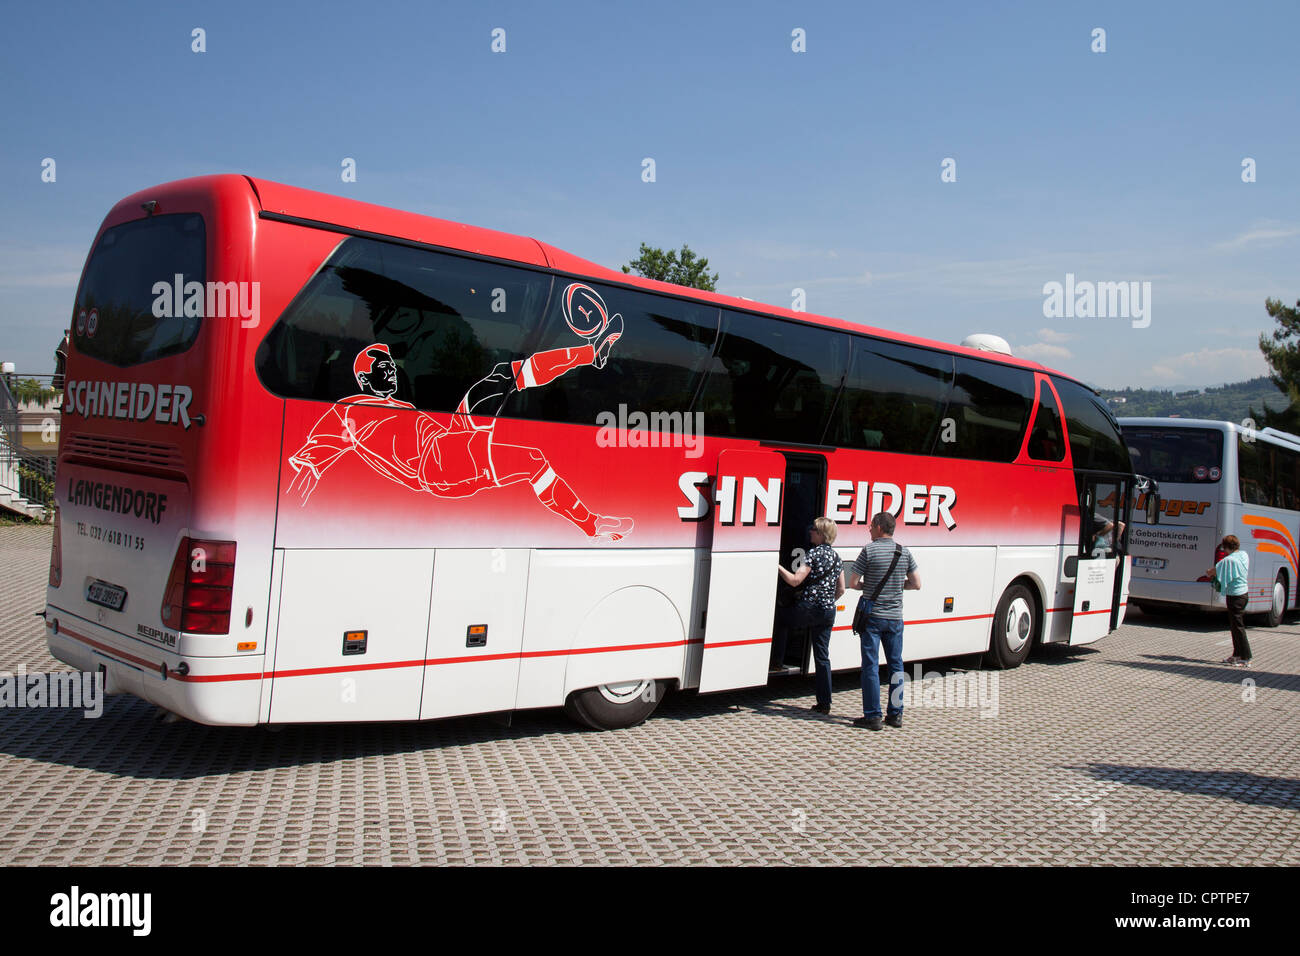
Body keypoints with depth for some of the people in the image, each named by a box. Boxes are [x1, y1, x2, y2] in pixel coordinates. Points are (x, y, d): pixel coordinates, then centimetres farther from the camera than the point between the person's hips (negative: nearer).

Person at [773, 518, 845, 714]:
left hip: (808, 608, -7)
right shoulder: (836, 557, 14)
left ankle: (777, 661, 21)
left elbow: (795, 580, -16)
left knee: (780, 619, 21)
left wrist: (778, 567, -5)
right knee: (822, 656, 7)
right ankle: (824, 703, 6)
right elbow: (840, 590, 16)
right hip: (828, 612, 7)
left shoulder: (814, 553, -9)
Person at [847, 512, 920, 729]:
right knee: (896, 665, 13)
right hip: (895, 617, 4)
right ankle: (896, 714, 16)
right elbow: (916, 584, 7)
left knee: (871, 666, 0)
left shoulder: (869, 551, -9)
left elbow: (853, 583, -8)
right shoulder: (904, 553, 4)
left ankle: (872, 716, -1)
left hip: (873, 616, -4)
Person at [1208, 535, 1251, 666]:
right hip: (1244, 593, 9)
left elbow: (1211, 572, -14)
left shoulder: (1228, 560, -20)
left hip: (1234, 596, -9)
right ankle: (1237, 654, 26)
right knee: (1236, 625, 18)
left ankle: (1245, 658, -2)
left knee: (1238, 627, -3)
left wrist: (1209, 572, 10)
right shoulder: (1244, 555, 5)